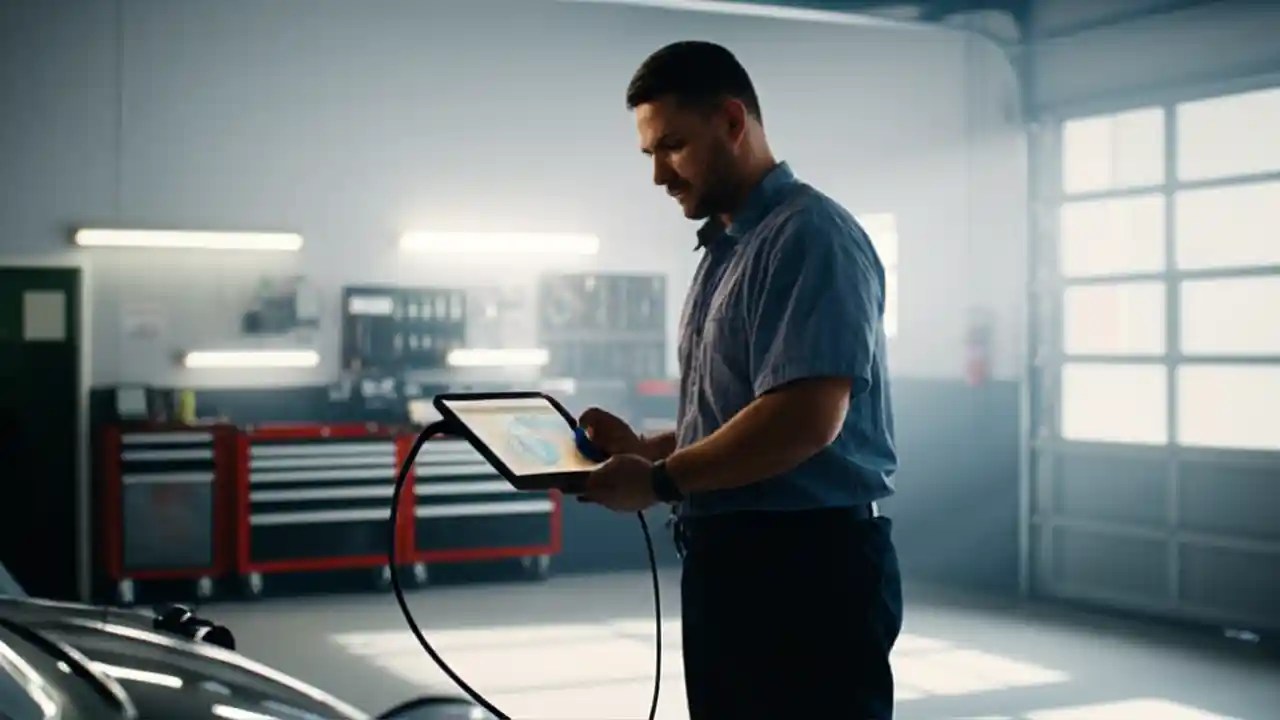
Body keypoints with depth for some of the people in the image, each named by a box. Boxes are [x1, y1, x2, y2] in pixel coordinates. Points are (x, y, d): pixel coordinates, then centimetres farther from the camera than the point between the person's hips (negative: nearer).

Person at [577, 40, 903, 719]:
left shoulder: (809, 235, -13)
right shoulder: (724, 249, 17)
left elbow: (806, 418, -24)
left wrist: (661, 482, -15)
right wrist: (646, 449, 7)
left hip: (808, 565, -9)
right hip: (728, 558, 10)